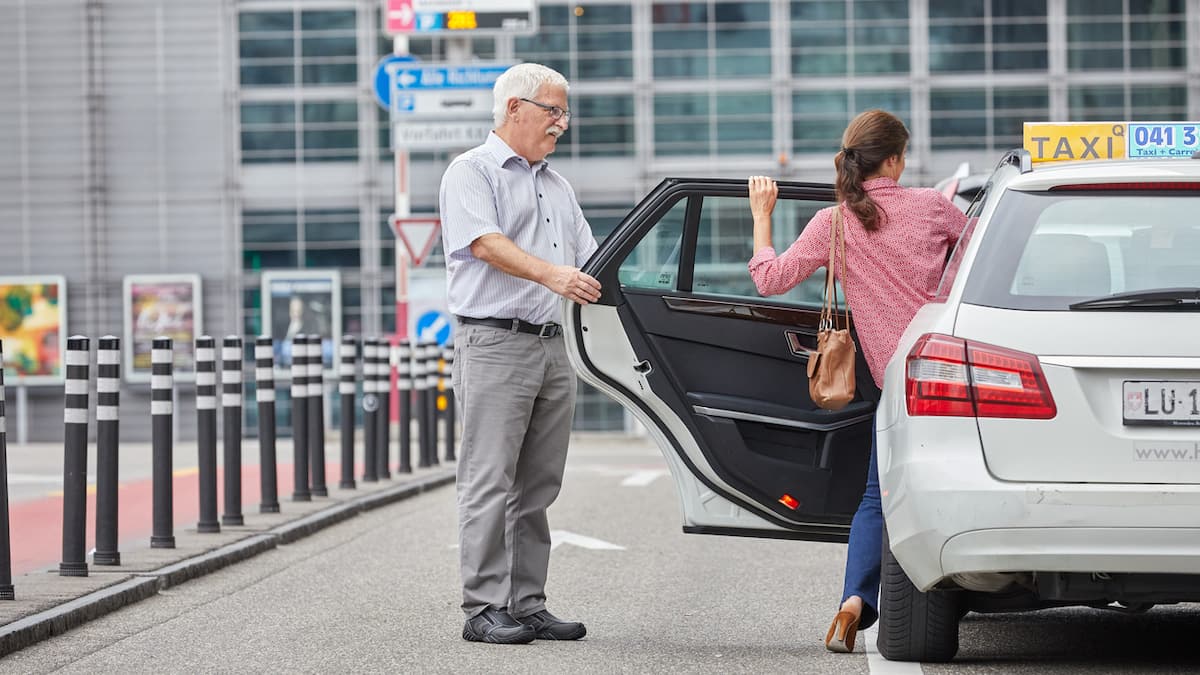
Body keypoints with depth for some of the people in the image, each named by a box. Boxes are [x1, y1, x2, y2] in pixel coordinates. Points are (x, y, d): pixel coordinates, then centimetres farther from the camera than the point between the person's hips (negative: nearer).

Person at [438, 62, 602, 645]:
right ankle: (484, 609, -8)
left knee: (537, 488, 7)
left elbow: (587, 261, 23)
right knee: (490, 483, -8)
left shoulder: (557, 186, 23)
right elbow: (486, 244, -18)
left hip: (551, 347, 7)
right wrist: (551, 274, -32)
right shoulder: (472, 172, -1)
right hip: (494, 343, -7)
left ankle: (527, 605, 11)